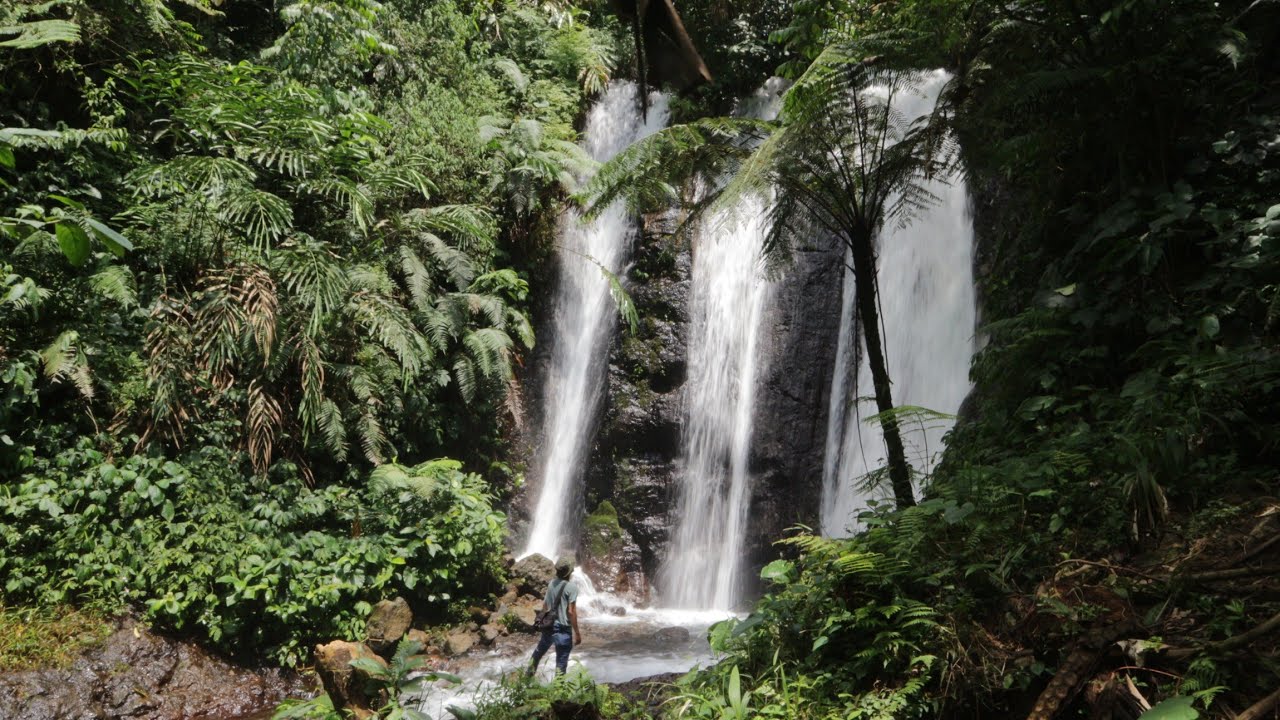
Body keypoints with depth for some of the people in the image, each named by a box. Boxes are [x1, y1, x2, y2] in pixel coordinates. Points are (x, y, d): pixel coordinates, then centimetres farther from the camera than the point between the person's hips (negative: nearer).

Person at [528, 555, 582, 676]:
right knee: (561, 663, 4)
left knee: (539, 652, 28)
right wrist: (577, 632, -12)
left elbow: (544, 605, 11)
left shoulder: (552, 583, 2)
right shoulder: (571, 587, -18)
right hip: (563, 629, -7)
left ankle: (529, 674, 45)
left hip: (548, 626, 7)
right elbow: (571, 611, -19)